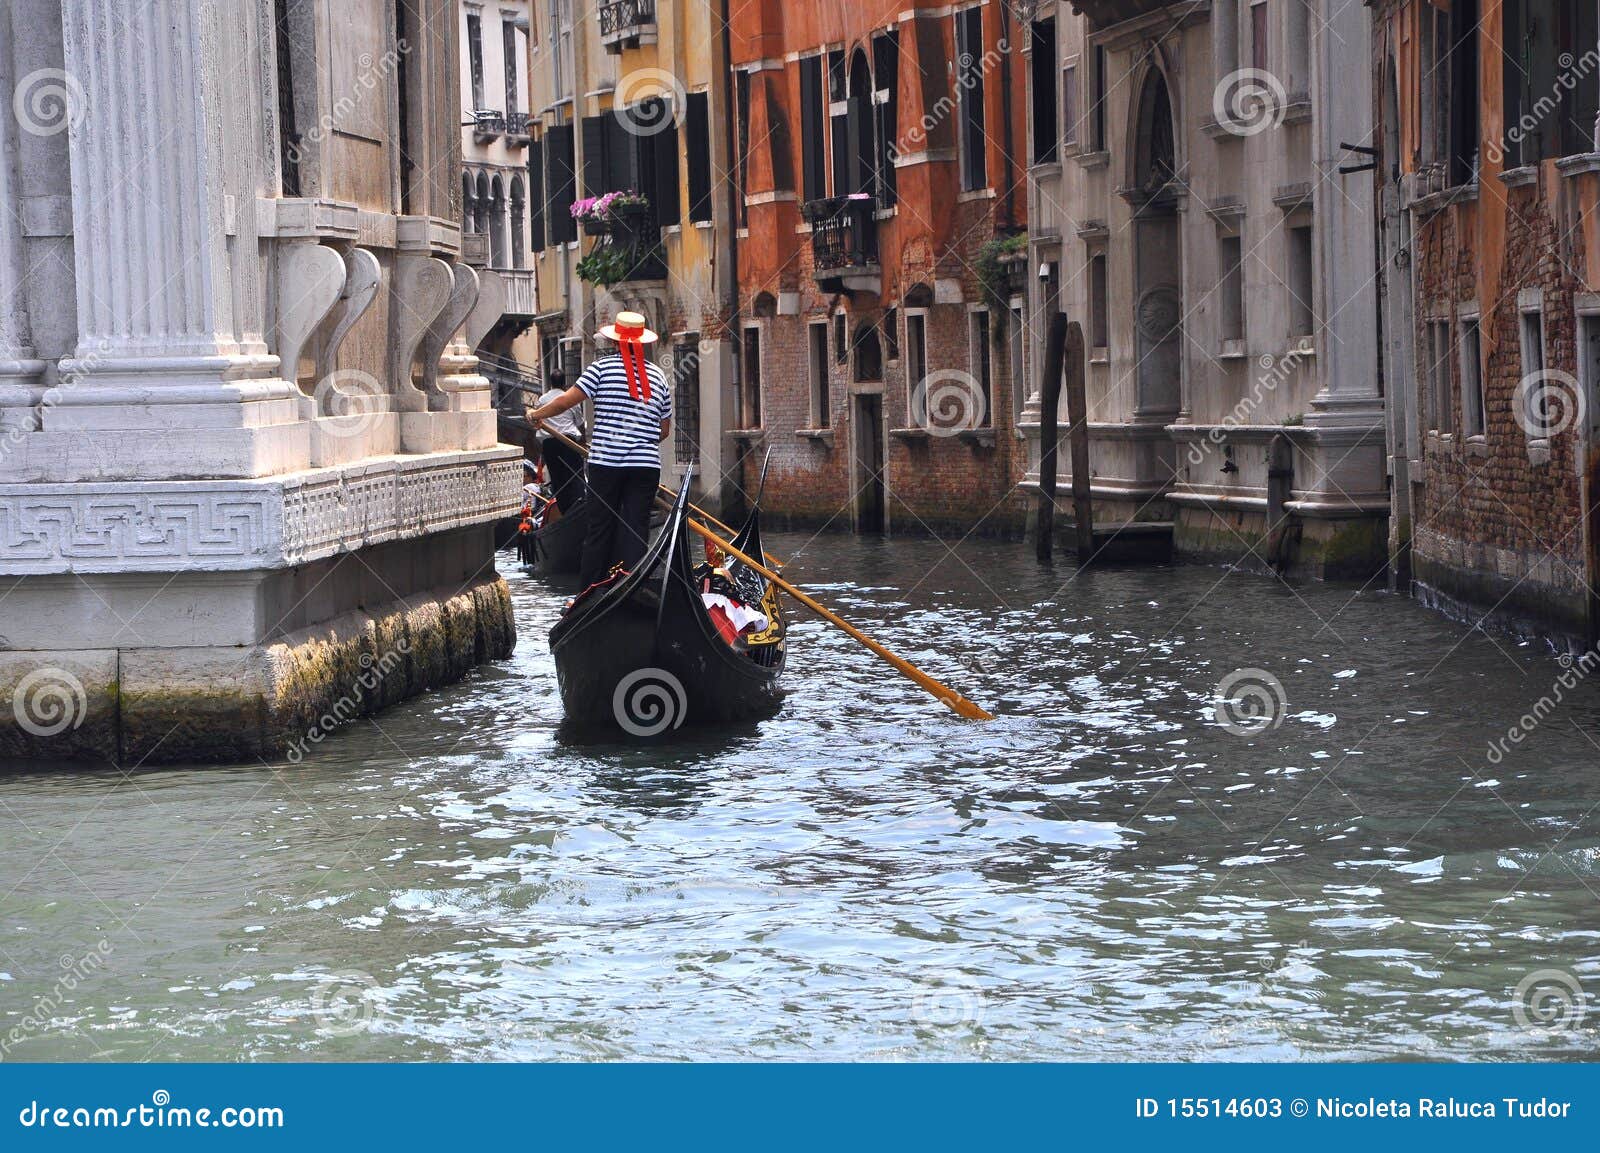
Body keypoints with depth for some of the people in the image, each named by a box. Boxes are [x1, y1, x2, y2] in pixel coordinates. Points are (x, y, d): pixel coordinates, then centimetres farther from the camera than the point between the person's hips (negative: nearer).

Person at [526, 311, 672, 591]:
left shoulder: (602, 368, -2)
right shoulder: (658, 376, 11)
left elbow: (565, 402, -4)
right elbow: (665, 430, 17)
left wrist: (536, 415, 12)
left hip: (605, 463, -2)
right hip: (647, 465, 2)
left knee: (600, 530, 6)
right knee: (636, 533, 3)